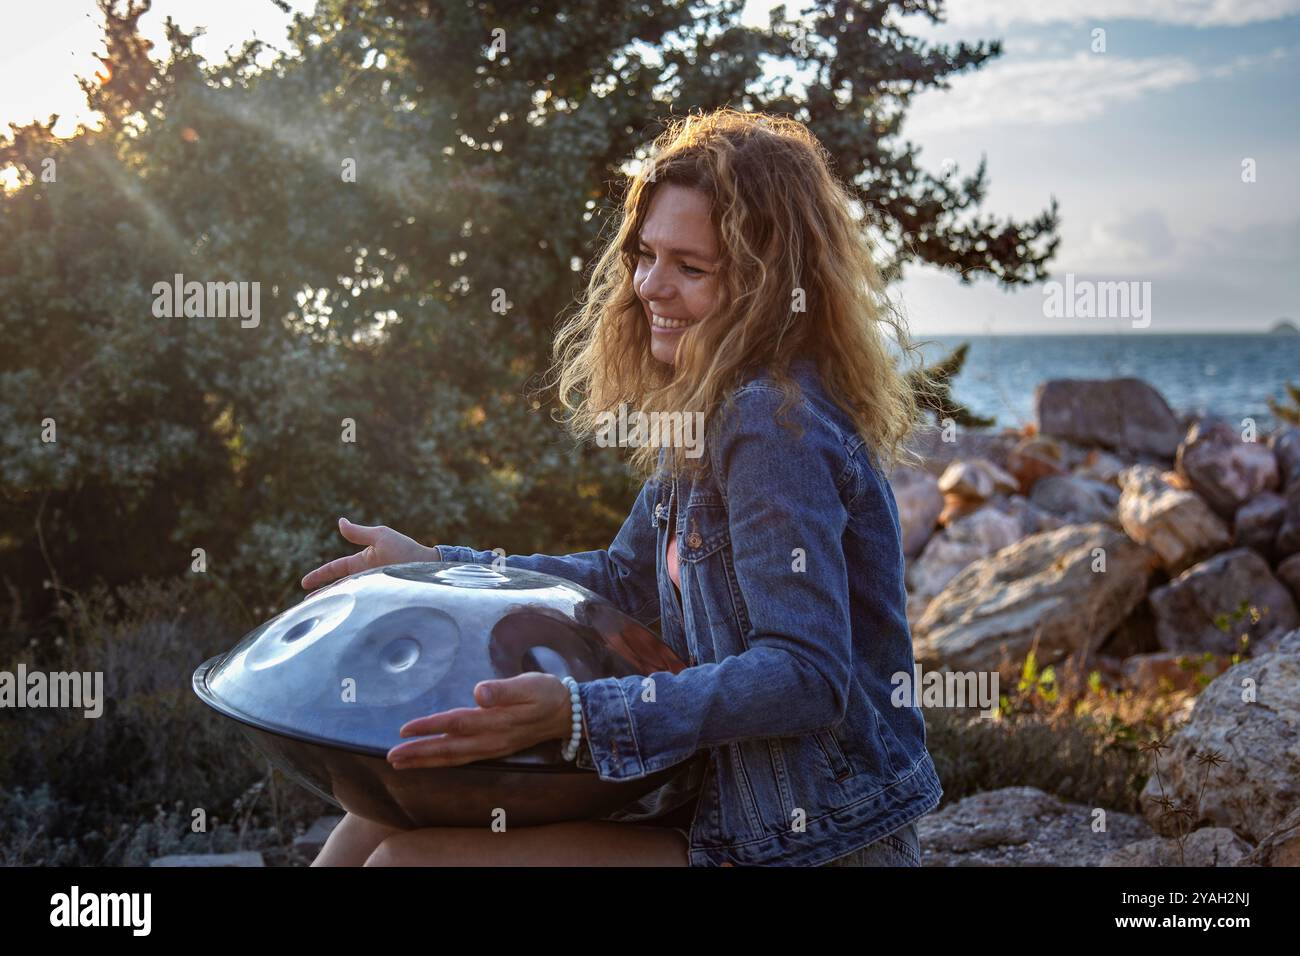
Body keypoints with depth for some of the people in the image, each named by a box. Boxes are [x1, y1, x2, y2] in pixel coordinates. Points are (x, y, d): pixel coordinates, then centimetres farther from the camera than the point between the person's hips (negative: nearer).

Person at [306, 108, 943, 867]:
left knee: (412, 855, -15)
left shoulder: (773, 423, -21)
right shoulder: (712, 412, 9)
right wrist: (431, 568, 19)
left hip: (812, 843, -9)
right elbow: (628, 584, 20)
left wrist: (578, 715, -35)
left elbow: (804, 675, -28)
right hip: (726, 810, 9)